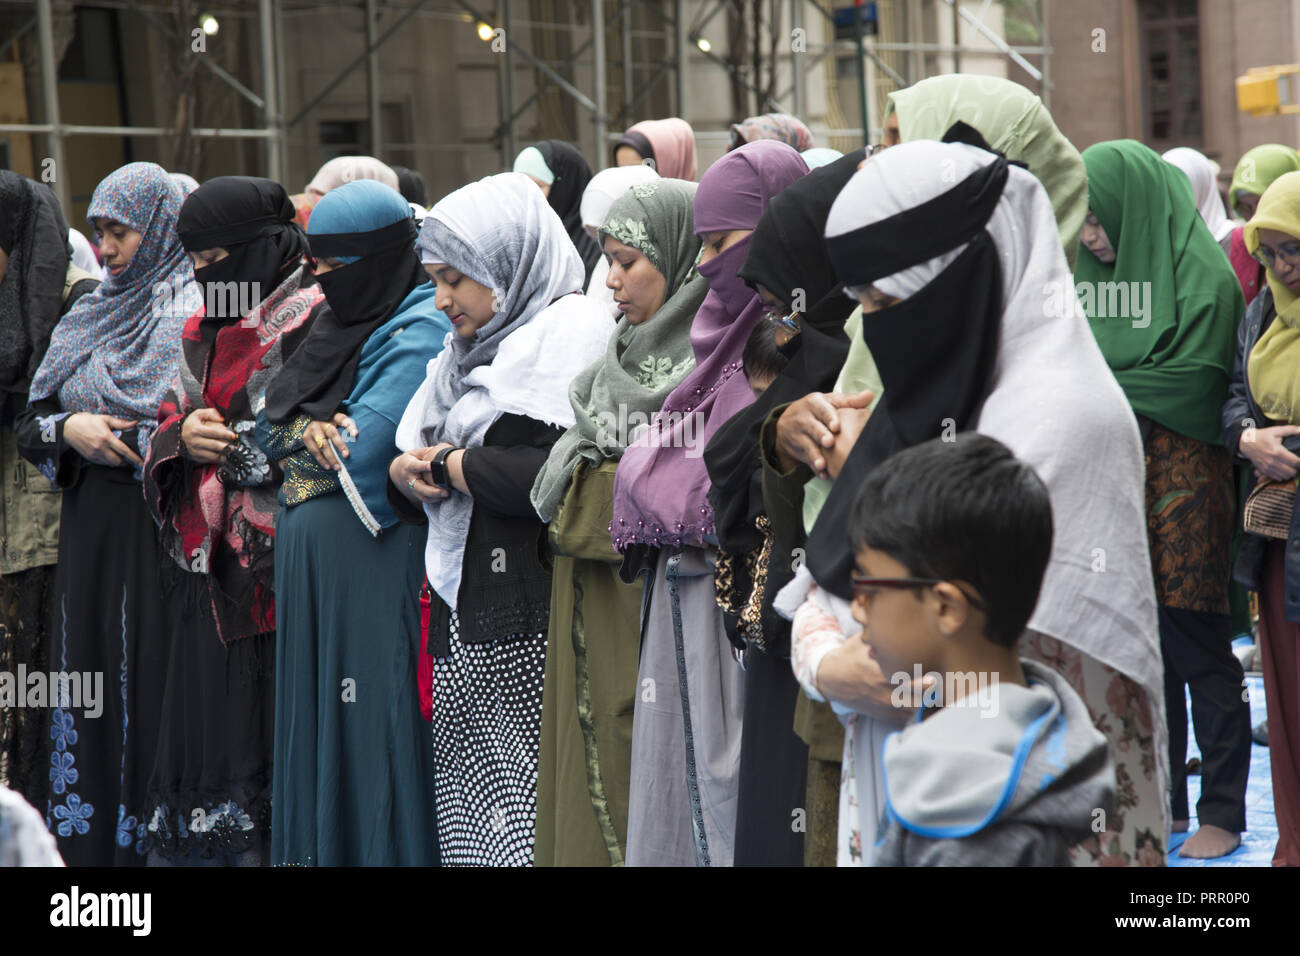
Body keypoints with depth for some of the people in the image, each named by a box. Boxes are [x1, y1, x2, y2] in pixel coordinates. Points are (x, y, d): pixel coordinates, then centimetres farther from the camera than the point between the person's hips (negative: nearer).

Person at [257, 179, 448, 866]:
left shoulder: (420, 331, -12)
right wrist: (316, 431, -10)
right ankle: (319, 849, 18)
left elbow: (363, 454, -20)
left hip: (379, 563, -9)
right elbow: (269, 427, 11)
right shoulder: (337, 324, 16)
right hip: (310, 569, 9)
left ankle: (384, 847, 0)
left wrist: (314, 436, -1)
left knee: (373, 726, -6)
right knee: (317, 722, 11)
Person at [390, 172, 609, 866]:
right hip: (459, 623, 8)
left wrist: (451, 463, -8)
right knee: (463, 822, 7)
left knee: (525, 829, -10)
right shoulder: (469, 351, 22)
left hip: (528, 628, -8)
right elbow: (424, 499, 27)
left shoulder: (570, 334, -5)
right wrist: (404, 471, 3)